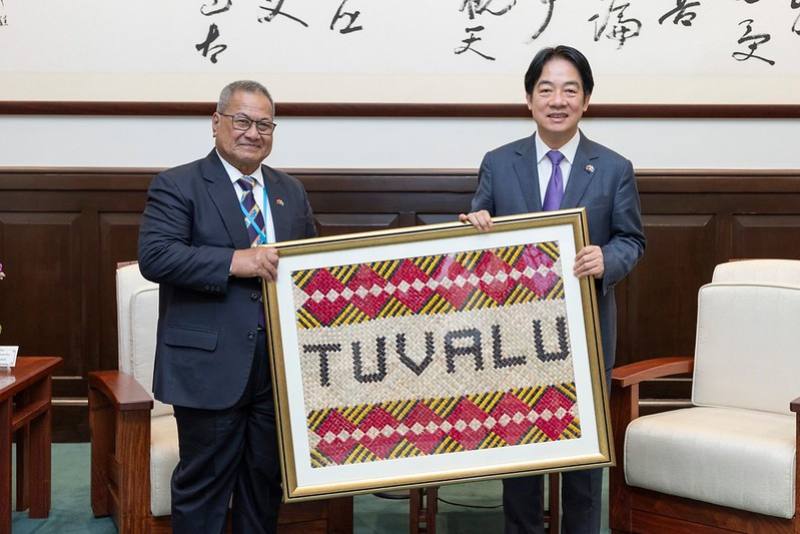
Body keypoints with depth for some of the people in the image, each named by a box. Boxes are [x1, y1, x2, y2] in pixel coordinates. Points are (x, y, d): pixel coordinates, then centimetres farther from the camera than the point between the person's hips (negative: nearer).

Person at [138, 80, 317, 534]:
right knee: (203, 485, 3)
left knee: (266, 482, 15)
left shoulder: (292, 192, 15)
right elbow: (154, 256, -16)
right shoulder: (178, 186, -3)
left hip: (280, 364, 5)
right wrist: (235, 261, -23)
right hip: (211, 364, -5)